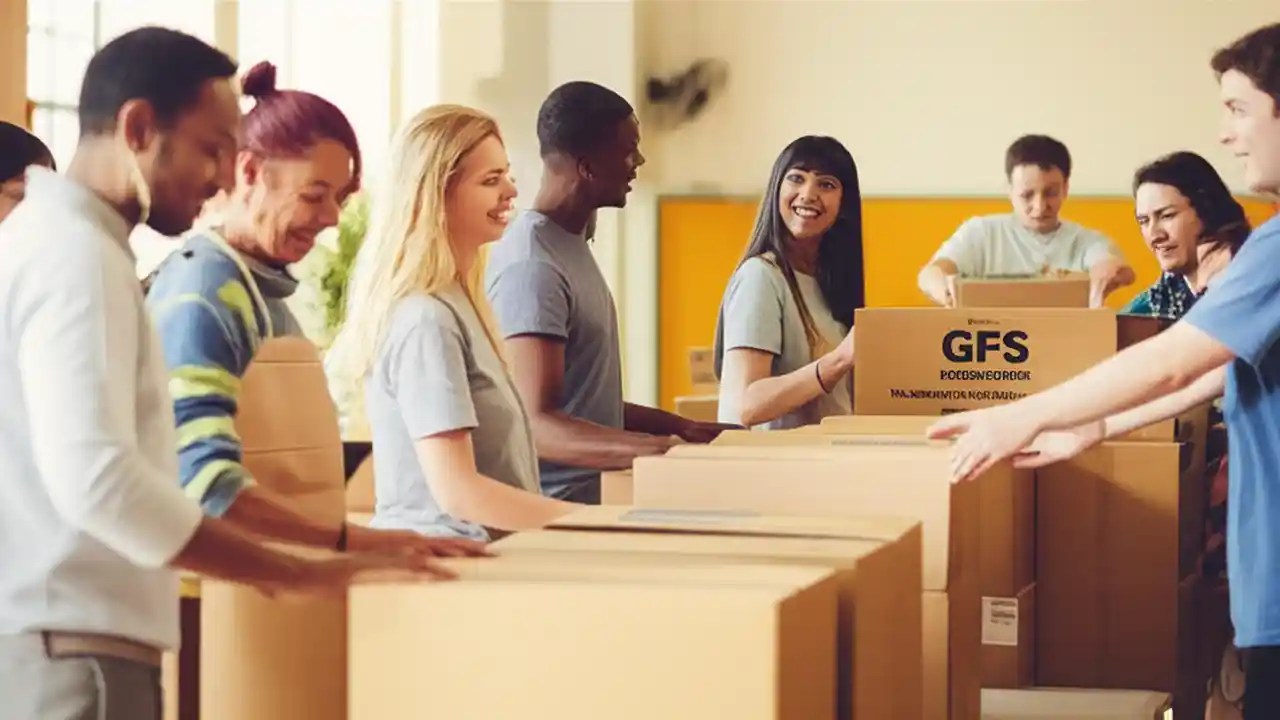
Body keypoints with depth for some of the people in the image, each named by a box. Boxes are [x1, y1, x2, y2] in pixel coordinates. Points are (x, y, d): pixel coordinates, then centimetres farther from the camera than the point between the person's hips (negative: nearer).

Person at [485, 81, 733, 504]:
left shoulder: (571, 245, 15)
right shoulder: (532, 266, -16)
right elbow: (536, 426, -23)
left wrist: (683, 429, 15)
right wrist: (661, 449, -33)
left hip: (587, 501, 9)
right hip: (550, 513, -9)